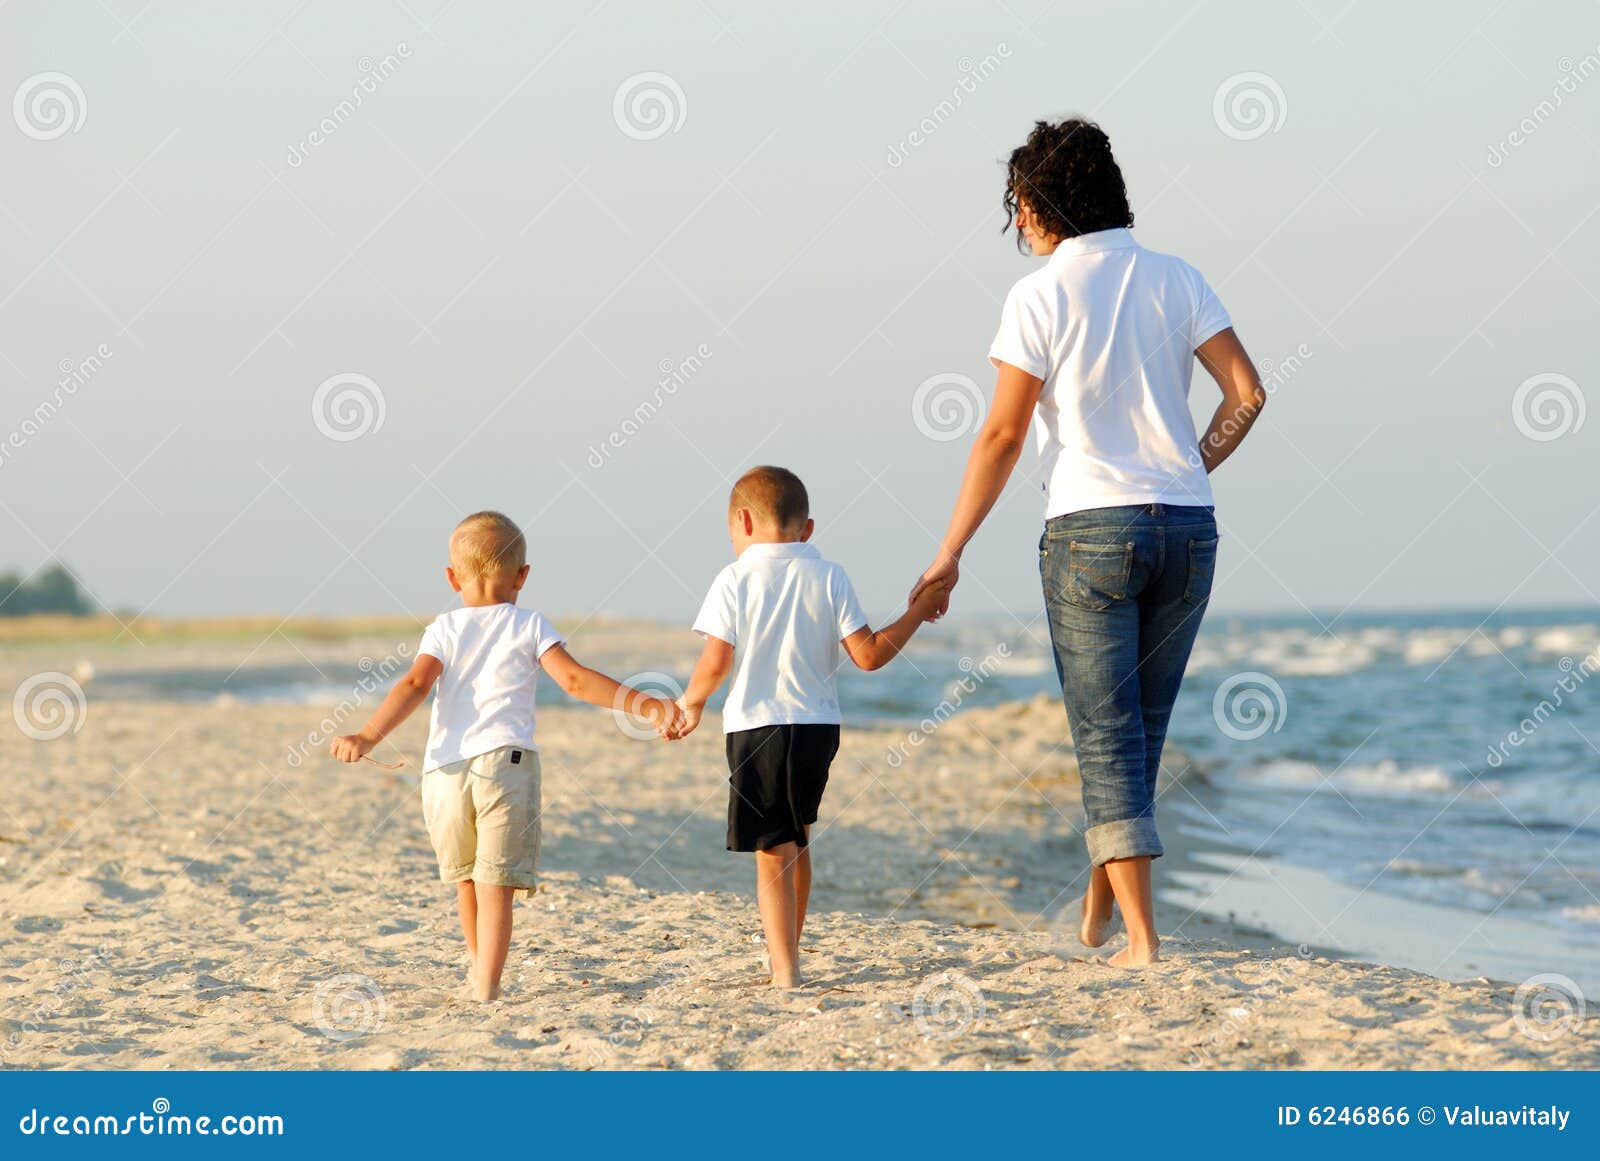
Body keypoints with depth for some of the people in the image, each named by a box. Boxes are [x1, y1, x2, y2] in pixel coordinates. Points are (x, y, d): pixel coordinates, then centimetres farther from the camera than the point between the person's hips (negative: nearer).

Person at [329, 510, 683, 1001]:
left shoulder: (443, 630, 12)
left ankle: (479, 967, 37)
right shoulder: (529, 626, 9)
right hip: (504, 758, -2)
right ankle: (487, 984, -14)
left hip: (445, 766, 2)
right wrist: (638, 702, -7)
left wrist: (368, 737, -10)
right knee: (496, 880, -4)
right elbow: (574, 679, -4)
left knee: (463, 876, 20)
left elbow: (416, 684, -3)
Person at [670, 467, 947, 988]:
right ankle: (785, 952, 35)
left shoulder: (734, 580, -5)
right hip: (818, 727, 4)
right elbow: (868, 654, -2)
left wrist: (690, 703, 8)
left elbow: (715, 663, -10)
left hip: (755, 725, -4)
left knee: (773, 851, -3)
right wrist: (918, 611, 12)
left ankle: (785, 969, -12)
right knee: (796, 840, 22)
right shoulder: (828, 578, 3)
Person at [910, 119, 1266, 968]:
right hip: (1186, 527, 4)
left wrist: (951, 553, -2)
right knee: (1141, 728, 16)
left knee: (1107, 736, -1)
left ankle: (1140, 936, -7)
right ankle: (1099, 905, 27)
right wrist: (1189, 473, 13)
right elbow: (1246, 392, 1)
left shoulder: (1040, 295, -5)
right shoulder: (1175, 278, 7)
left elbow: (1003, 435, -8)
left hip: (1090, 525, -4)